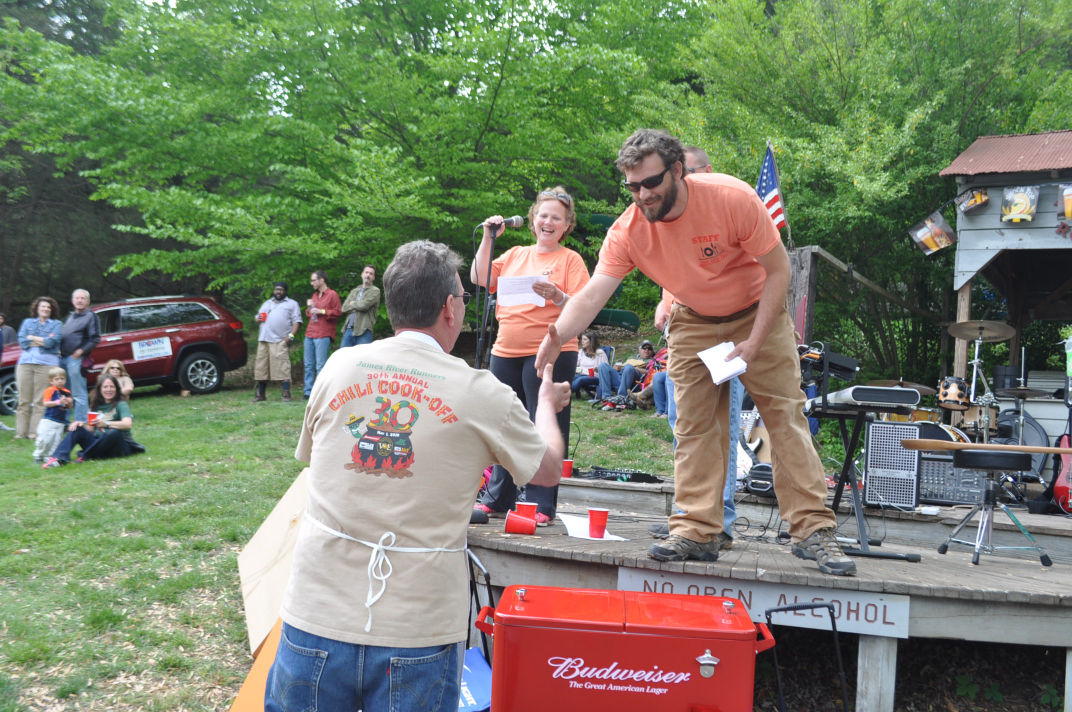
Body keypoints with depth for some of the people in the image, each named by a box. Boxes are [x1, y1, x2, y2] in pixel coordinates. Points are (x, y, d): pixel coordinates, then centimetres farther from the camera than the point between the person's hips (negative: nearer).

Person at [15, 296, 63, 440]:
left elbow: (50, 342, -6)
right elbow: (22, 342, 4)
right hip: (25, 362, 3)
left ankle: (35, 432, -6)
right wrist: (43, 341, -1)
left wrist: (32, 338, 1)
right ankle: (21, 432, 4)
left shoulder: (56, 324, 12)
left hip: (46, 364, -3)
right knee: (23, 400, 1)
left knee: (40, 401, -7)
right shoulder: (27, 322, 19)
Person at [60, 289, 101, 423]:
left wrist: (81, 351, -18)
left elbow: (95, 339, -9)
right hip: (63, 358, 8)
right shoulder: (70, 316, 22)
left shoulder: (91, 316, -2)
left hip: (76, 359, -8)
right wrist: (59, 349, 11)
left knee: (79, 394, -6)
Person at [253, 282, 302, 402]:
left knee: (282, 367, -14)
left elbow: (297, 321, 2)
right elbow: (258, 316, 33)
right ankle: (260, 394, 17)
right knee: (261, 366, 7)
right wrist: (258, 318, 7)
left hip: (280, 341, -5)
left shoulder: (292, 304, 11)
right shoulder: (267, 303, 27)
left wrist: (291, 335, -12)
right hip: (263, 339, 6)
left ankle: (286, 394, -12)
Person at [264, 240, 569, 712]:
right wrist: (547, 402, 28)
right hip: (418, 631, -2)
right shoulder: (482, 394, -8)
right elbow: (549, 470, 8)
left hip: (317, 618, 2)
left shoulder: (338, 367, -1)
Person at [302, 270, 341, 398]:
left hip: (323, 336, -8)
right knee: (308, 365, 7)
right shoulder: (314, 295, 22)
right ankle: (308, 391, 11)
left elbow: (338, 312, -10)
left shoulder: (332, 294, -1)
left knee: (320, 366, -9)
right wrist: (309, 308, 9)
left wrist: (322, 311, -12)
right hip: (310, 334, 8)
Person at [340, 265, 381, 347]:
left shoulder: (375, 291, 1)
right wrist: (357, 306, -4)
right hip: (348, 330, 6)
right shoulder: (354, 291, 20)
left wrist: (353, 304, 4)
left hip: (363, 331, -6)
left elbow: (364, 305, -13)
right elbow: (344, 308, 8)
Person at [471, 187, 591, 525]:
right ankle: (497, 499, 21)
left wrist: (557, 297, -24)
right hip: (506, 351, 5)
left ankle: (541, 505, 0)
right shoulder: (515, 254, 17)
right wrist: (489, 238, 5)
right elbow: (479, 279, 8)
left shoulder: (570, 259, 2)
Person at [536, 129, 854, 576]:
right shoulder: (628, 230, -21)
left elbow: (778, 271, -20)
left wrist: (754, 342, -25)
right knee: (693, 425, -3)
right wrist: (557, 337, -49)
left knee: (786, 416, -6)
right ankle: (697, 532, 3)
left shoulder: (733, 198, -28)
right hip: (693, 324, 3)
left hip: (758, 314, -2)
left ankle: (812, 530, -1)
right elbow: (592, 295, -29)